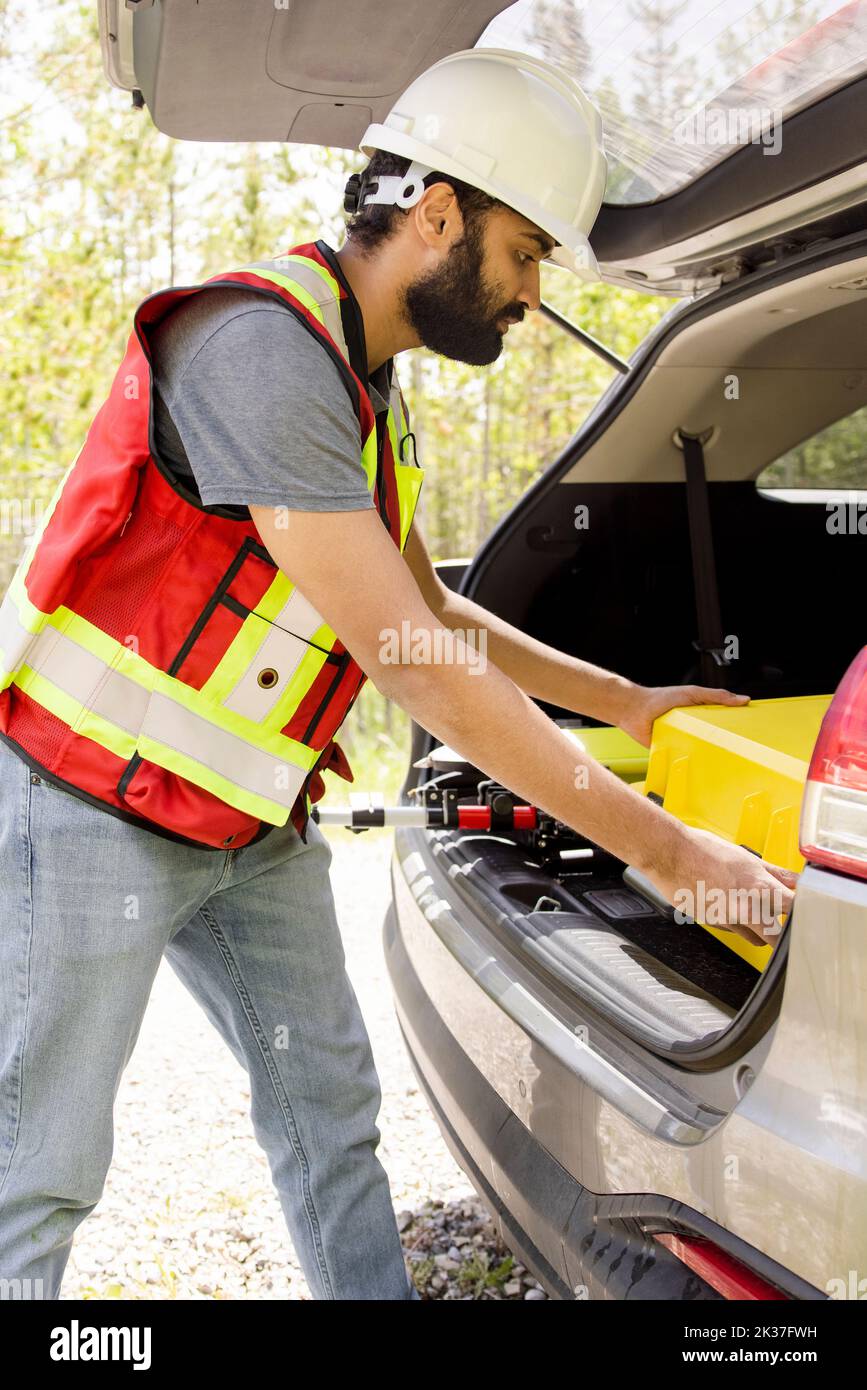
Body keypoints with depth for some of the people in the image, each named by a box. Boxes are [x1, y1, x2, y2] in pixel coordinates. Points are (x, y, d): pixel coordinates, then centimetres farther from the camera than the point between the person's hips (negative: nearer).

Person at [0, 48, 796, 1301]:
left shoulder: (370, 386, 8)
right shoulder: (262, 348, -24)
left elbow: (430, 610, 20)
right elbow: (411, 665, -28)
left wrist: (626, 704, 15)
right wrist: (664, 850, -23)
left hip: (248, 824, 9)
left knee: (327, 1096, 14)